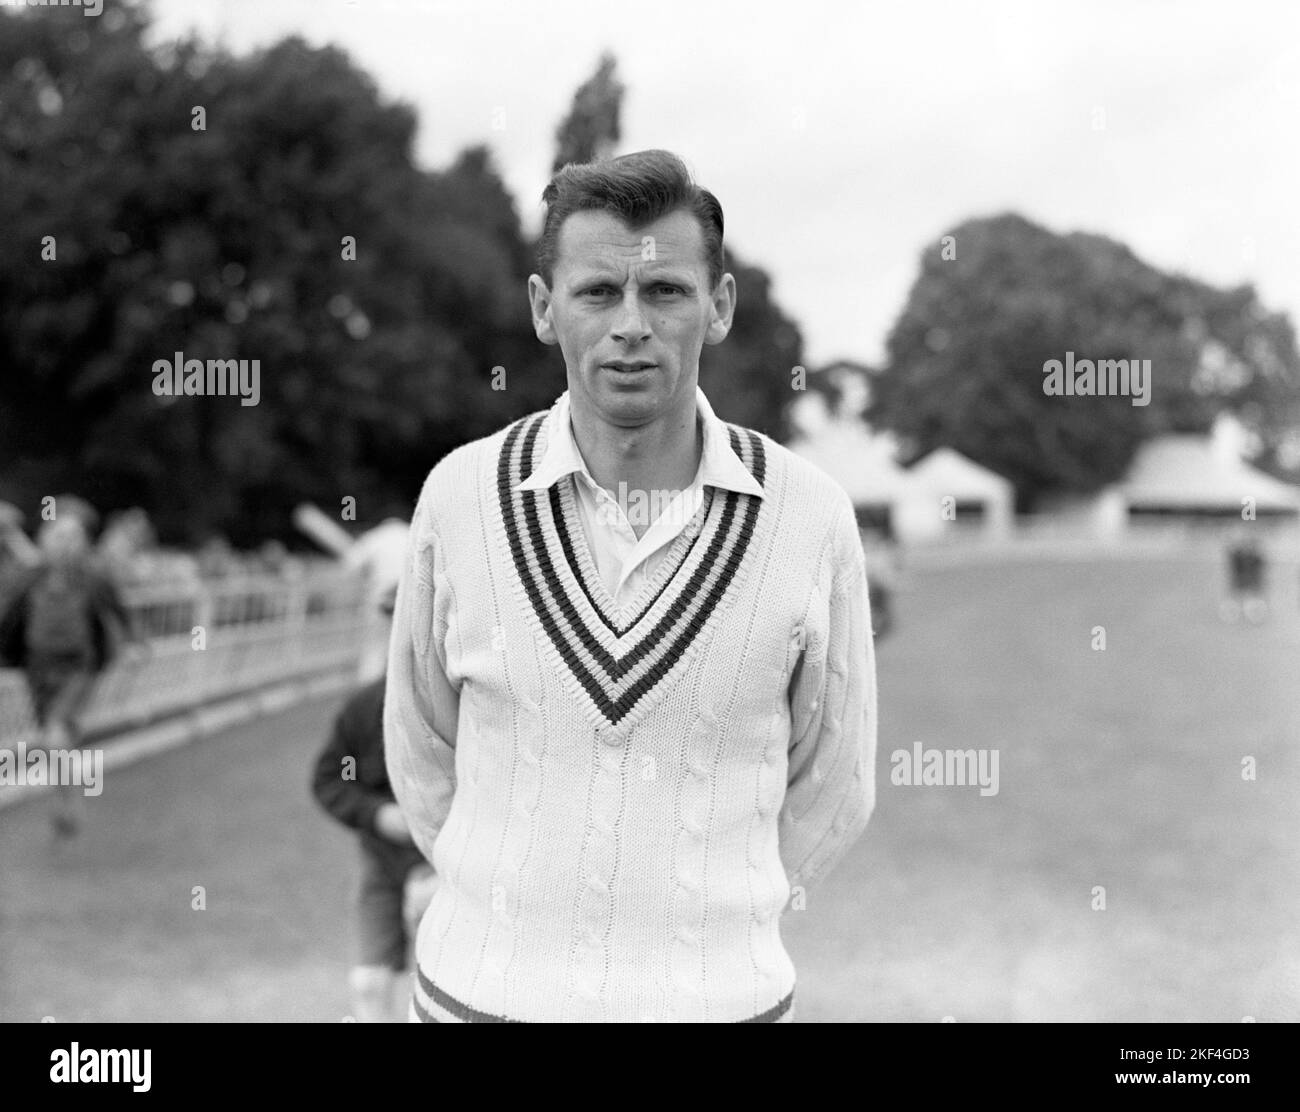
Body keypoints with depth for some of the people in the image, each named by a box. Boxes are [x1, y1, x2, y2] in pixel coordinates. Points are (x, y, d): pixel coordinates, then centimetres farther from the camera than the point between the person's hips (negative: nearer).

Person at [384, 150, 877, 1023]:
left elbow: (828, 786, 3)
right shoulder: (461, 496, -8)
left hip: (710, 1001, 0)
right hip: (487, 993, 1)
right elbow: (425, 746, 7)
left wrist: (702, 937, 9)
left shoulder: (811, 517, -10)